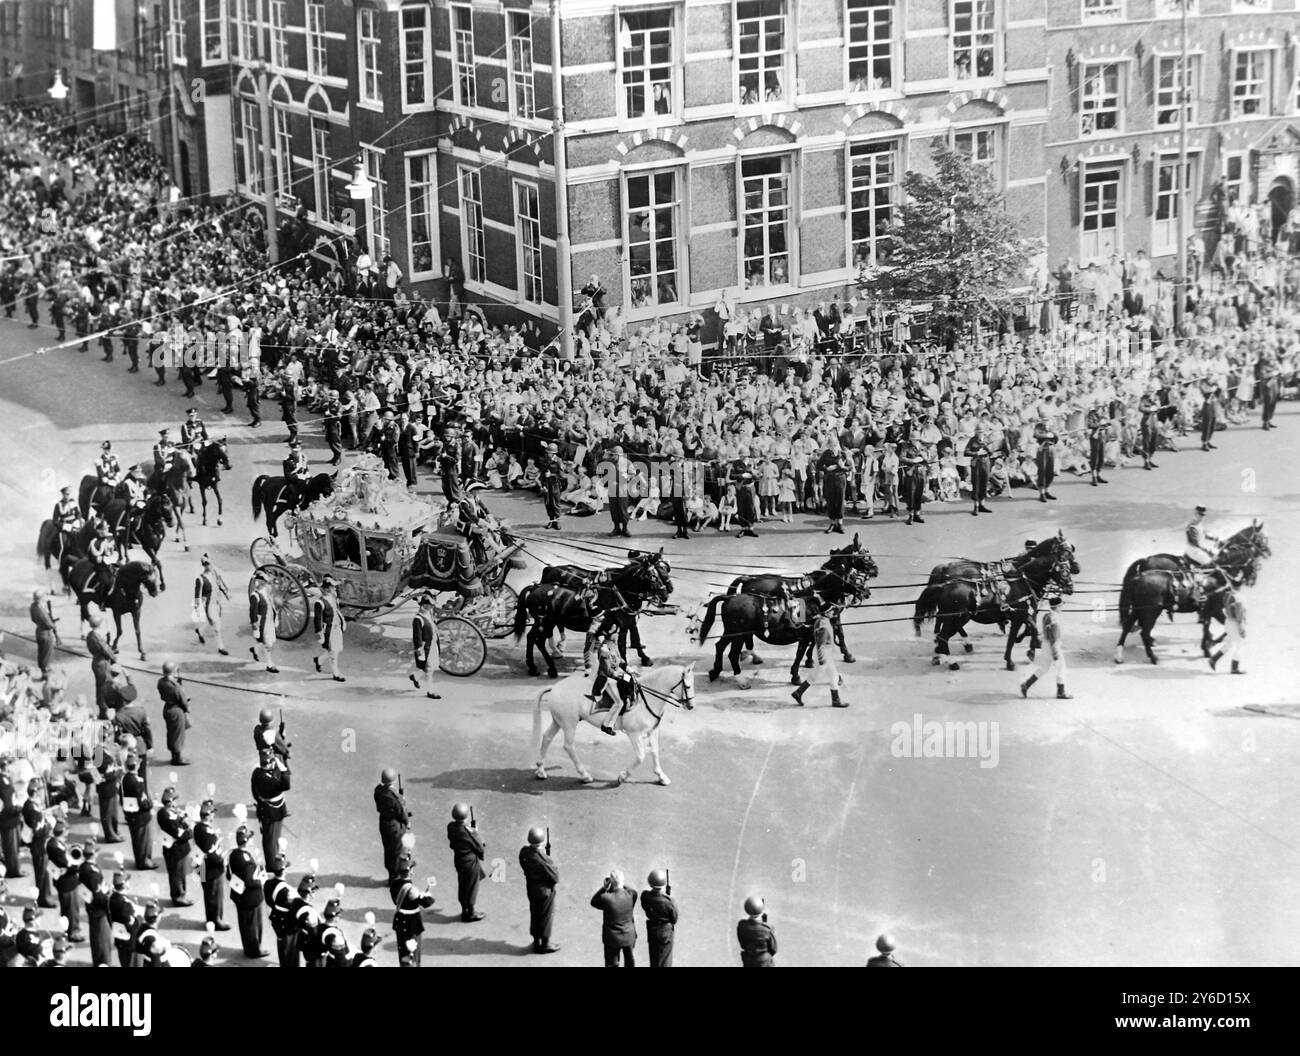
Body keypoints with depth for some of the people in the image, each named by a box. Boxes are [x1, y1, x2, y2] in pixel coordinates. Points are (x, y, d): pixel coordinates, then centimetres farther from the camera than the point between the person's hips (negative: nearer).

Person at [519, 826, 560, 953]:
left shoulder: (524, 851, -13)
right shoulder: (543, 859, -32)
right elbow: (556, 877, -20)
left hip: (531, 889, 6)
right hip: (545, 891, -6)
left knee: (534, 914, 22)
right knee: (546, 916, 12)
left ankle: (536, 942, 36)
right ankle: (545, 944, 26)